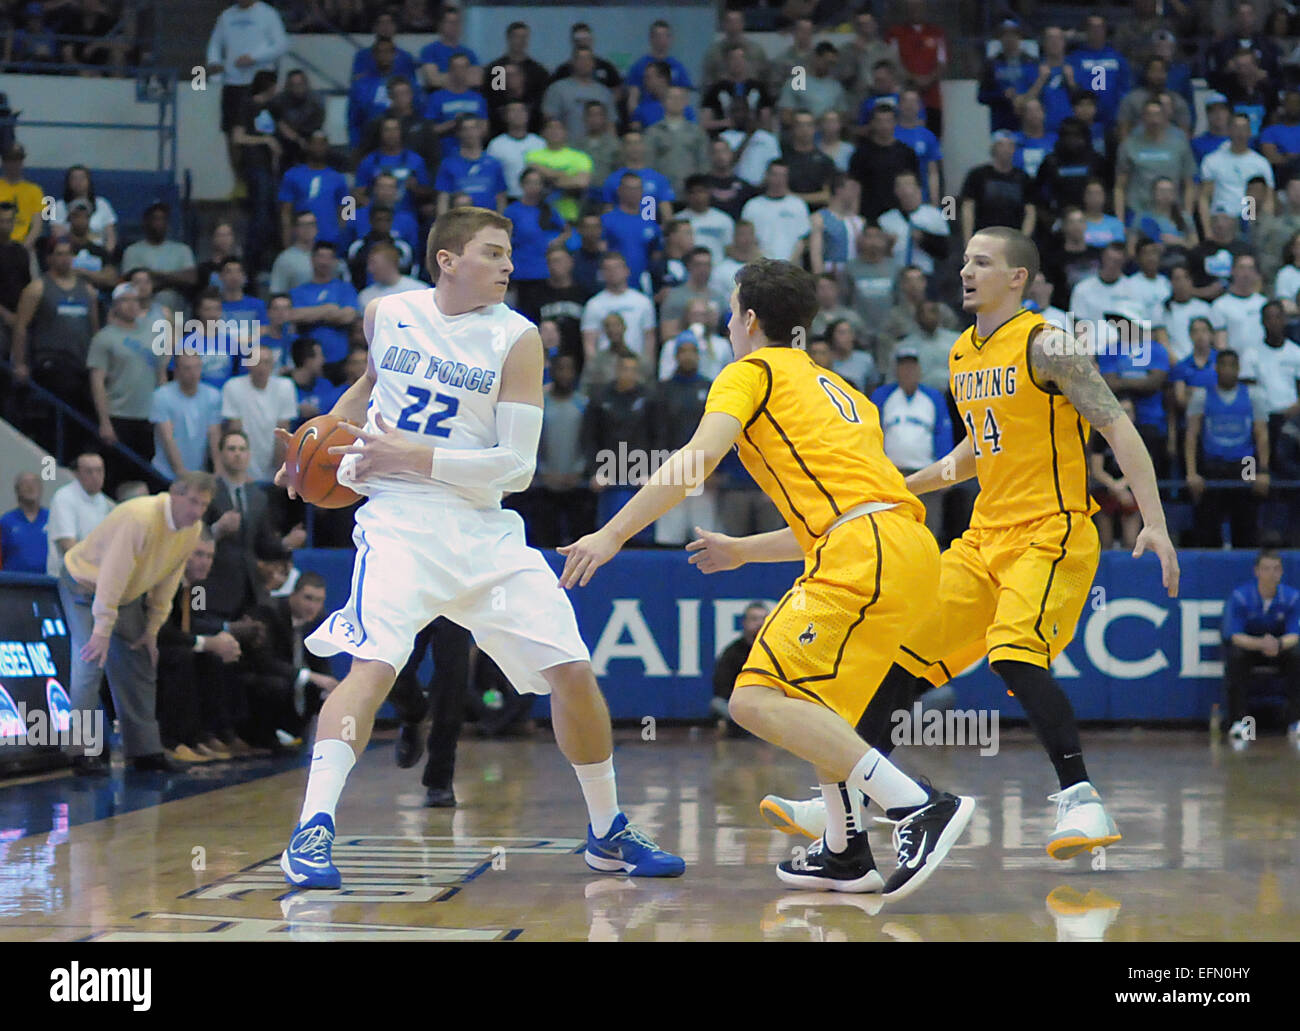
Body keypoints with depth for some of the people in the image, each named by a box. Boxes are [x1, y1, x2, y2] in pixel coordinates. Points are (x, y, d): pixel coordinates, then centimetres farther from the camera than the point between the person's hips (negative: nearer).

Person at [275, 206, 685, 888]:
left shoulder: (516, 338, -4)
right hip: (400, 522, -1)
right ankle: (311, 832, -26)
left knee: (573, 671, 0)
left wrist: (413, 455, -15)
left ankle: (607, 834, 19)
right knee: (374, 663, -25)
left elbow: (517, 465, -10)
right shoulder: (388, 314, 2)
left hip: (485, 530, 2)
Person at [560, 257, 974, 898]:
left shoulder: (752, 372, 9)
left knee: (759, 700, -17)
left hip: (867, 553, -9)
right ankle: (846, 852, 21)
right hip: (906, 547, 9)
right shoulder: (834, 389, 33)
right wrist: (742, 551, 45)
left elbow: (698, 457, -8)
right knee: (807, 695, 27)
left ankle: (920, 807, -27)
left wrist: (612, 535, -9)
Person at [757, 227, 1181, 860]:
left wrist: (1154, 523, -23)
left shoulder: (1045, 345, -10)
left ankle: (1082, 802, -23)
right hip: (985, 539, 8)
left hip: (1051, 535, -8)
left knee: (1014, 655, -28)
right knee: (902, 655, 5)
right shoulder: (962, 355, 13)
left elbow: (1118, 429, -14)